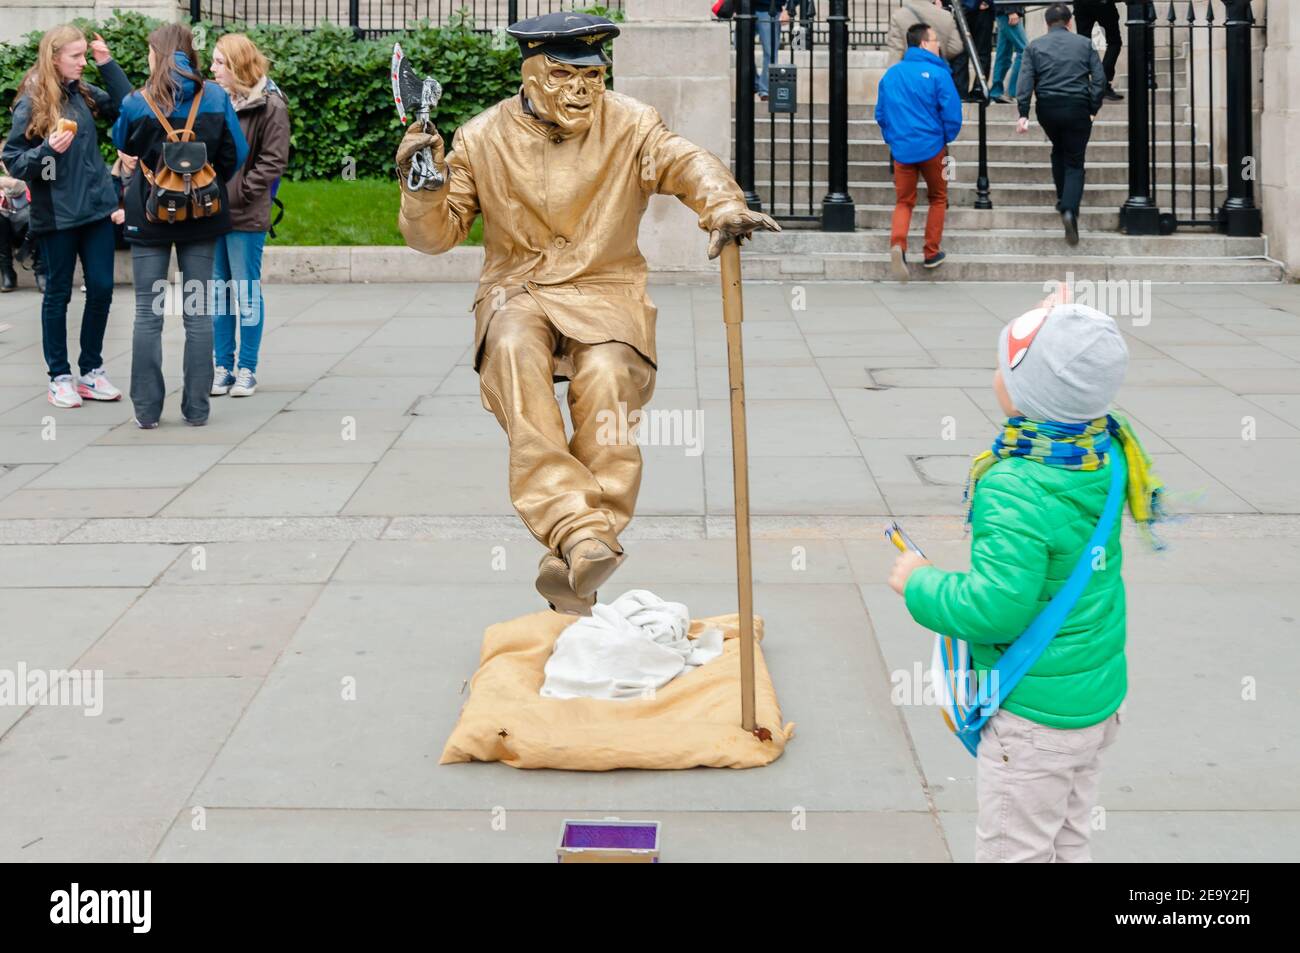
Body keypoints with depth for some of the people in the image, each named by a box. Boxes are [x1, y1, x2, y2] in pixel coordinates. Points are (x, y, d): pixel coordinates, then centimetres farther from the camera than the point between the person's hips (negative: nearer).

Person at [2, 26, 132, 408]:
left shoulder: (83, 93, 6)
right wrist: (47, 150, -25)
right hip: (56, 215, -5)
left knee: (101, 289, 6)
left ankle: (91, 371, 20)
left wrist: (108, 64, -1)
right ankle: (59, 378, 15)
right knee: (58, 293, 5)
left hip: (96, 207, 5)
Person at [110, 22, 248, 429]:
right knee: (199, 312, 7)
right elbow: (235, 155, -1)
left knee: (147, 313, 5)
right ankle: (196, 408, 8)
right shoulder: (215, 98, -4)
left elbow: (122, 144, 11)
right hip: (201, 216, 2)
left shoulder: (136, 102, -7)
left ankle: (147, 410, 5)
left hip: (150, 216, -1)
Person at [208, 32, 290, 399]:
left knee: (247, 292, 3)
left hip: (246, 217, -5)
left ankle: (247, 369, 12)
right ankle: (222, 366, 18)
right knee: (218, 291, 9)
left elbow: (273, 161, -9)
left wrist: (240, 192, -14)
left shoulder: (270, 106, -6)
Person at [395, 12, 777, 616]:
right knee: (515, 352, -35)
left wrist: (724, 207, -38)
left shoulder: (629, 125, 2)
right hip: (516, 292, 0)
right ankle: (579, 535, -46)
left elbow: (685, 164, -15)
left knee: (607, 374, -32)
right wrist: (423, 187, -15)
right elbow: (438, 235, 7)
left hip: (605, 292, 0)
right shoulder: (483, 138, 4)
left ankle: (575, 569, -34)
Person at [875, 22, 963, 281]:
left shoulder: (890, 73, 5)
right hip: (931, 147, -3)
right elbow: (952, 113, -13)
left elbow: (880, 114, 10)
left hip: (901, 149, 3)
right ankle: (932, 254, 21)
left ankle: (897, 244, -16)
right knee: (938, 199, 18)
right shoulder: (937, 73, -10)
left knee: (904, 202, 11)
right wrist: (947, 139, 5)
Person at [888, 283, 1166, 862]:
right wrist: (1065, 332, 12)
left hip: (1034, 717, -8)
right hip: (1100, 700, 8)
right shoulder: (1104, 454, -5)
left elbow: (996, 607, -31)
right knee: (1067, 846, 21)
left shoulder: (1015, 490, -29)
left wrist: (920, 584, -14)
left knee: (1012, 853, 7)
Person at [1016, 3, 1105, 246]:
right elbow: (1099, 78, -1)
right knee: (1075, 162, 4)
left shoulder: (1034, 47, 5)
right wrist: (1094, 108, 6)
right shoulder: (1084, 44, 6)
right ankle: (1069, 209, -18)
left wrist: (1023, 114, -7)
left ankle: (1063, 200, 31)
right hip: (1077, 108, -1)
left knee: (1058, 151, 28)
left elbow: (1026, 81, -5)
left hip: (1047, 108, 1)